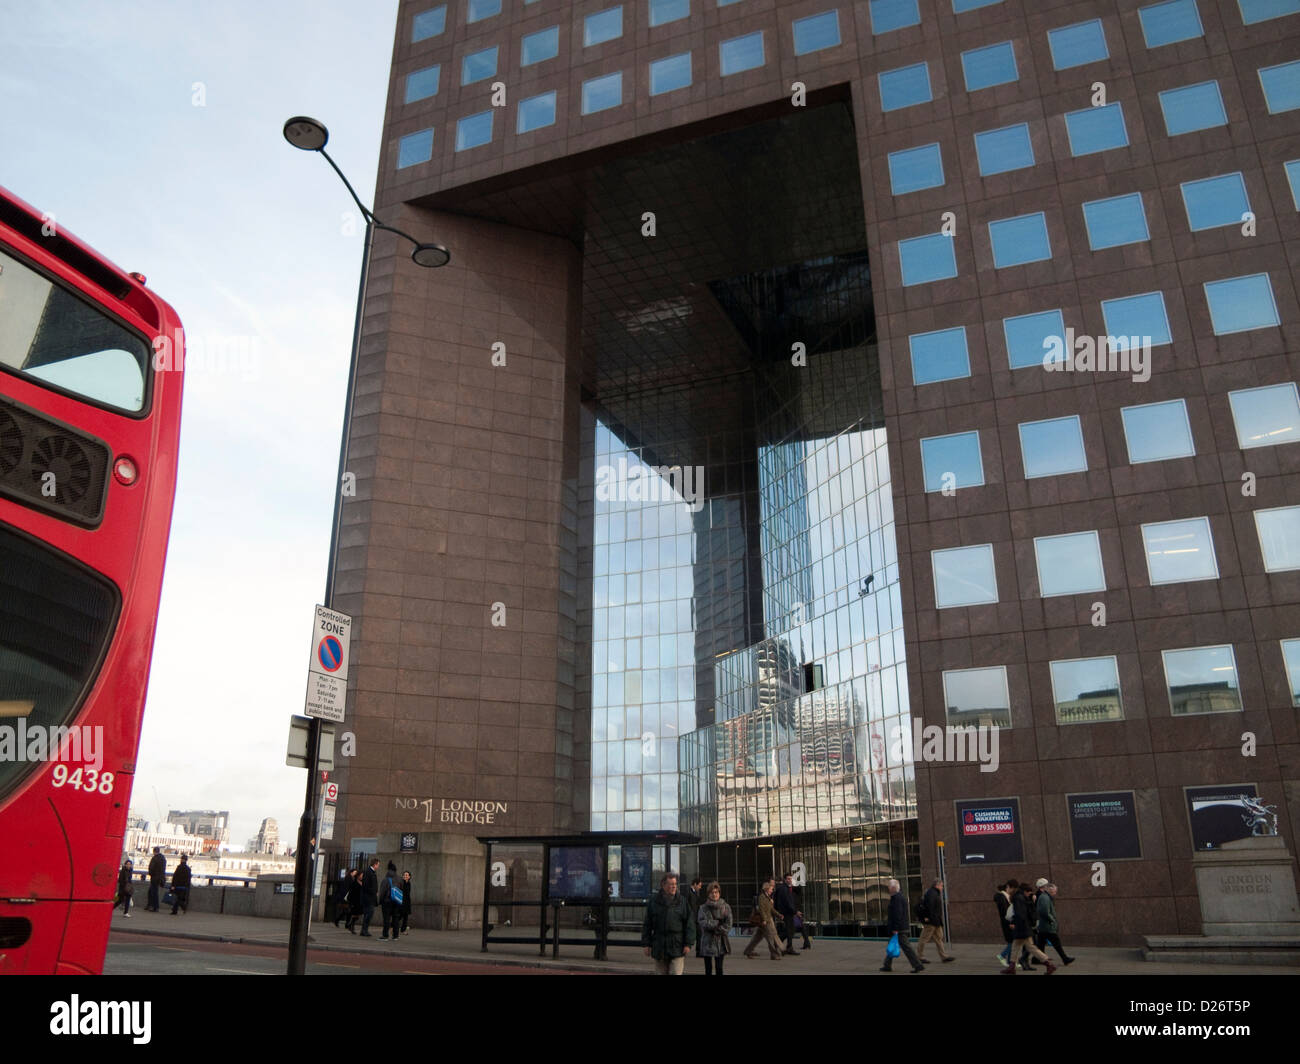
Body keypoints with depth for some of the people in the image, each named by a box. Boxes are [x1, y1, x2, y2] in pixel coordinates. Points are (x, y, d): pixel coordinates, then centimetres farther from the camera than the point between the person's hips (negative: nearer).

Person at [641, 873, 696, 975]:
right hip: (659, 947, 2)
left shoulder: (682, 902, 2)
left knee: (677, 973, -8)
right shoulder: (654, 902, 4)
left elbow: (689, 925, 2)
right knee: (661, 973, 9)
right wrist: (647, 944, 2)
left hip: (677, 946, -1)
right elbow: (647, 925, 6)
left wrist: (688, 944, -5)